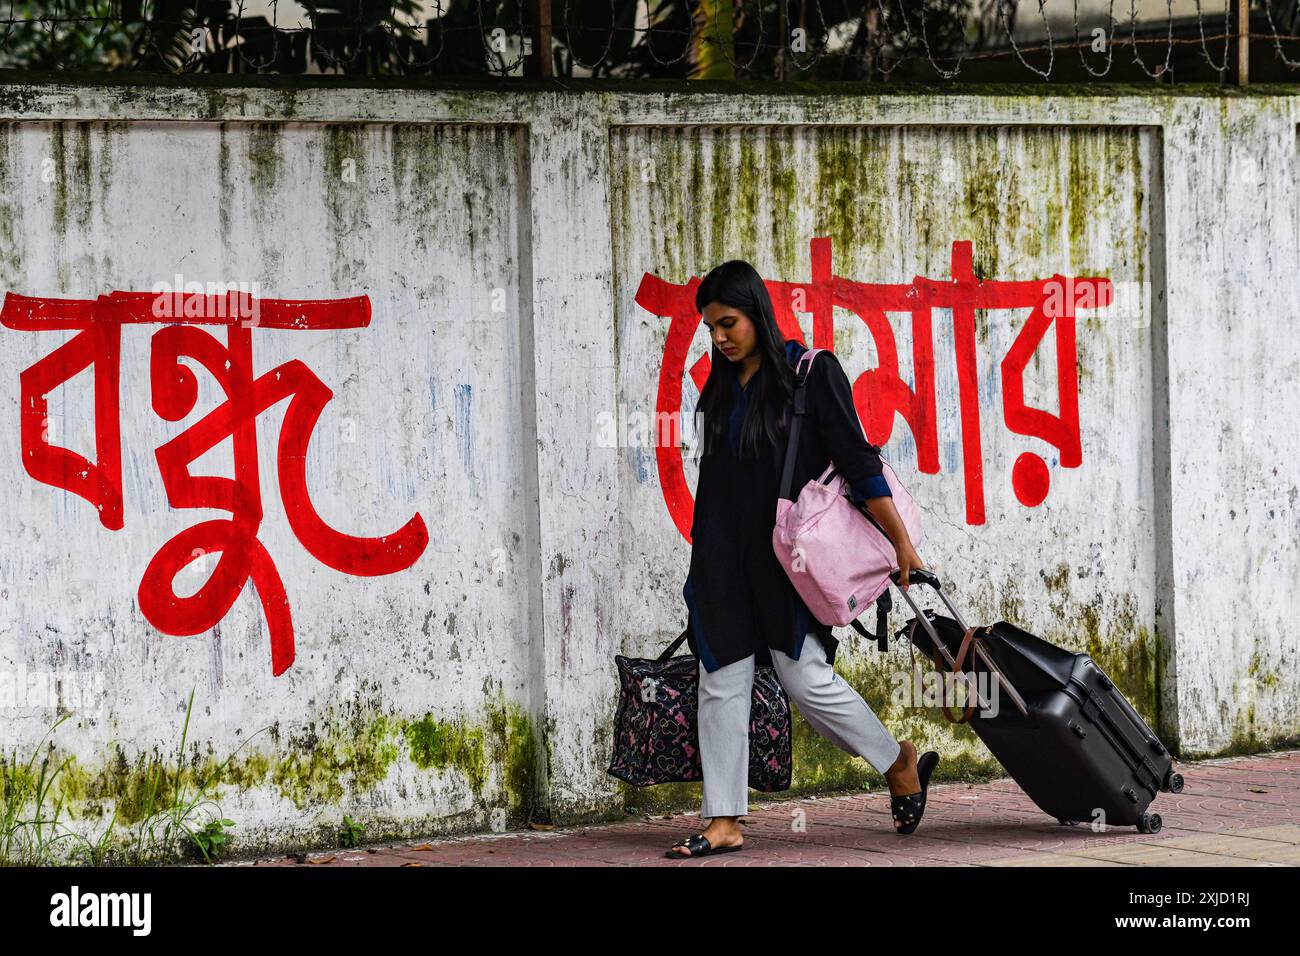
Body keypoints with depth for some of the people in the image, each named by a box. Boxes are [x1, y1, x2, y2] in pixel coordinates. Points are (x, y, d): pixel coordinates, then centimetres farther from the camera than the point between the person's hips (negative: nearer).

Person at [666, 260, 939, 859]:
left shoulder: (811, 373, -7)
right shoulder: (721, 388, 11)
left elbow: (857, 462, -9)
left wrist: (901, 543, -9)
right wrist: (703, 569, 20)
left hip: (785, 558, -6)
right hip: (724, 560, 6)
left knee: (805, 676, -7)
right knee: (721, 683, 1)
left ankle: (901, 765, 15)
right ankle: (723, 823, 4)